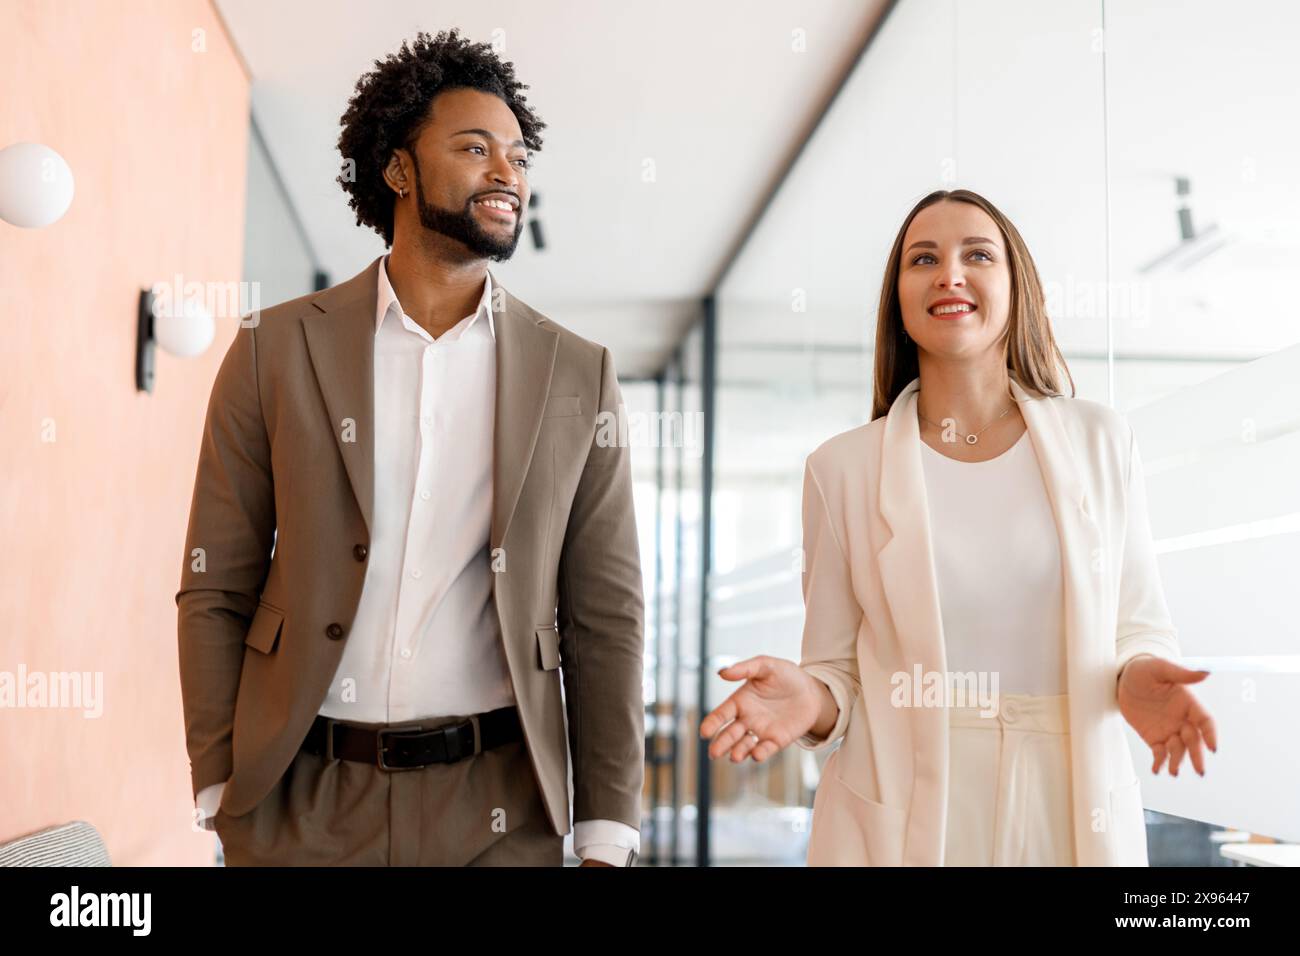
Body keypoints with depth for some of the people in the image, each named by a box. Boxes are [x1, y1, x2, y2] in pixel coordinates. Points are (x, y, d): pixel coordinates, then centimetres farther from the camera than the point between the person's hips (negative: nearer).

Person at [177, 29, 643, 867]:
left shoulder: (577, 376, 2)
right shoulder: (277, 350, 1)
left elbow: (604, 617, 2)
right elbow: (216, 589, 3)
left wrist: (607, 836, -1)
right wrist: (221, 789, -3)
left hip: (499, 811, 1)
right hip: (301, 800, 0)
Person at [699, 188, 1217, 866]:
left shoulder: (1099, 440, 1)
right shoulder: (841, 467, -2)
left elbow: (1138, 626, 6)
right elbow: (838, 668, 2)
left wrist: (1135, 679, -15)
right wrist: (809, 700, -20)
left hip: (1073, 809, 1)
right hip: (901, 818, -1)